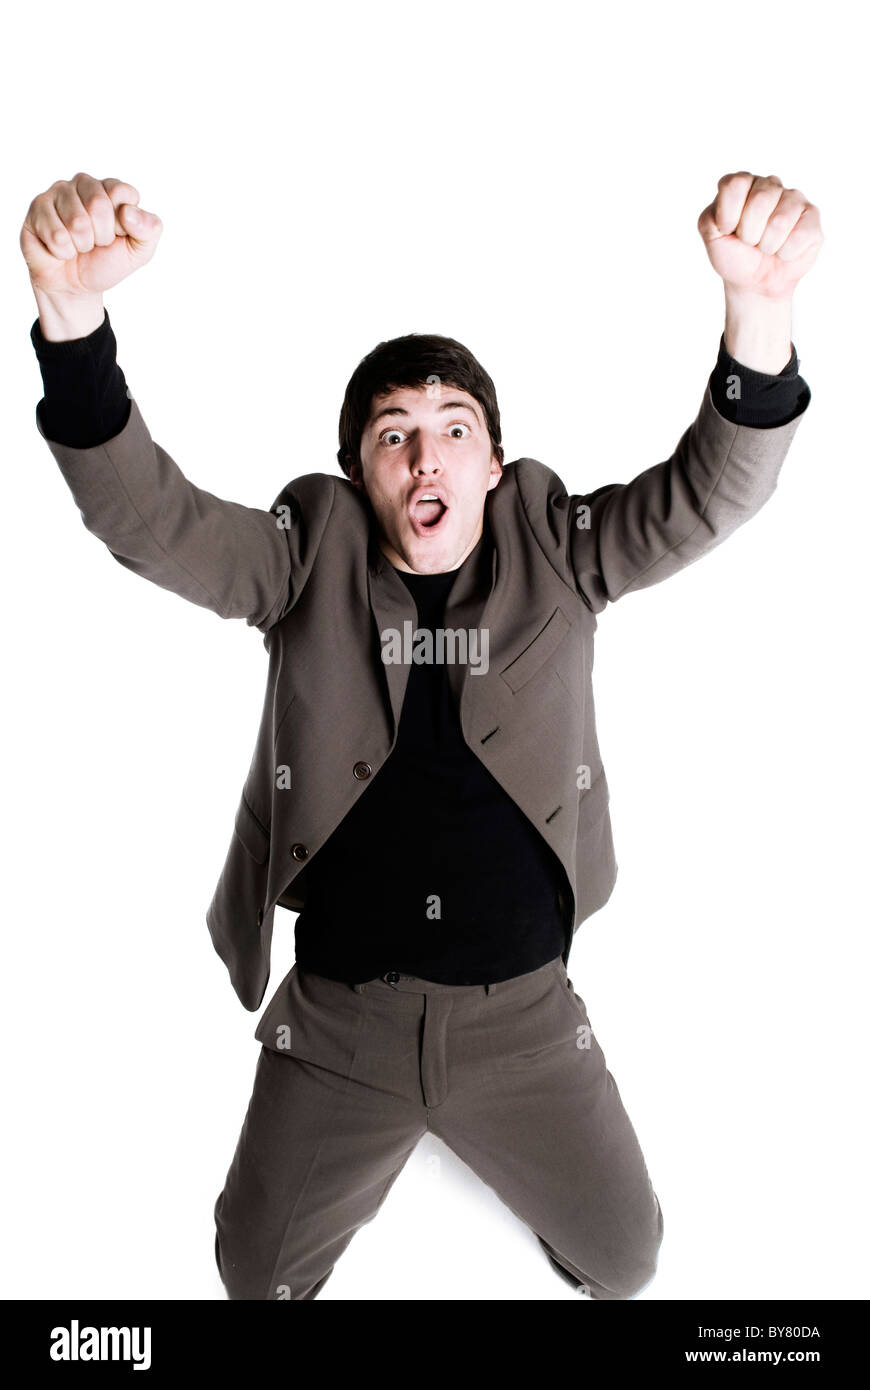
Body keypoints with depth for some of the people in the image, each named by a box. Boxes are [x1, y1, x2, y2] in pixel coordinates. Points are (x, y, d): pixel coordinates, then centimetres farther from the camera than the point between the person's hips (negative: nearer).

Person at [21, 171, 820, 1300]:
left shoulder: (554, 553, -4)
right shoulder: (311, 559, -6)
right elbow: (141, 515, -18)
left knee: (624, 1258, 17)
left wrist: (760, 311, -37)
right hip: (339, 1018, 0)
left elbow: (711, 494, -17)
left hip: (522, 1015, 1)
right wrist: (73, 314, -36)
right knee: (257, 1276, 16)